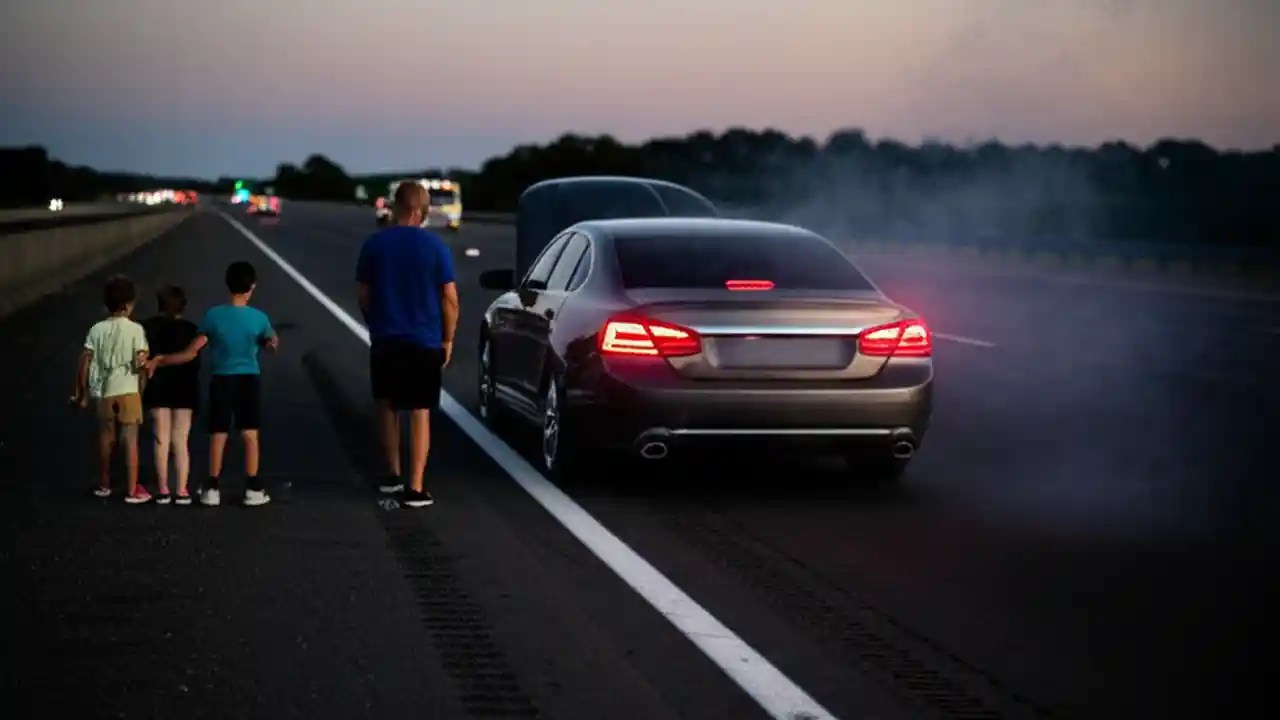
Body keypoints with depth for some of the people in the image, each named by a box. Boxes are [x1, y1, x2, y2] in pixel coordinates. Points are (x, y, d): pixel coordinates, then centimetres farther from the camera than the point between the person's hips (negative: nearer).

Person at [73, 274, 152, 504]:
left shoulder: (97, 329, 2)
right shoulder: (135, 329, -7)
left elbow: (83, 361, 0)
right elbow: (141, 361, -13)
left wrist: (82, 393, 7)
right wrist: (143, 389, 3)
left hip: (104, 391, 4)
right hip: (128, 390, -4)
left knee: (107, 438, 17)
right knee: (130, 440, 0)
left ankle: (104, 485, 28)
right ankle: (132, 490, -1)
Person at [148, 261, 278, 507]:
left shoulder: (213, 315, -12)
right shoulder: (259, 318, -10)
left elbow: (191, 354, -12)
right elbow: (273, 343, 11)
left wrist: (158, 362, -4)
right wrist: (268, 342, 34)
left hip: (221, 379, 0)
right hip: (249, 380, 0)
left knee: (218, 436, 8)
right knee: (250, 434, 7)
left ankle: (212, 489, 12)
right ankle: (253, 489, 8)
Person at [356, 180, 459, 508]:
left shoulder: (374, 244, -3)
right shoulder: (435, 246, -7)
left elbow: (363, 294, 3)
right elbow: (450, 298, -7)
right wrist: (448, 339, 5)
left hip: (384, 340, 2)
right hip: (424, 342, -2)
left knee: (387, 406, 19)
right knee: (420, 413, 2)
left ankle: (392, 474, 27)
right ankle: (415, 488, -2)